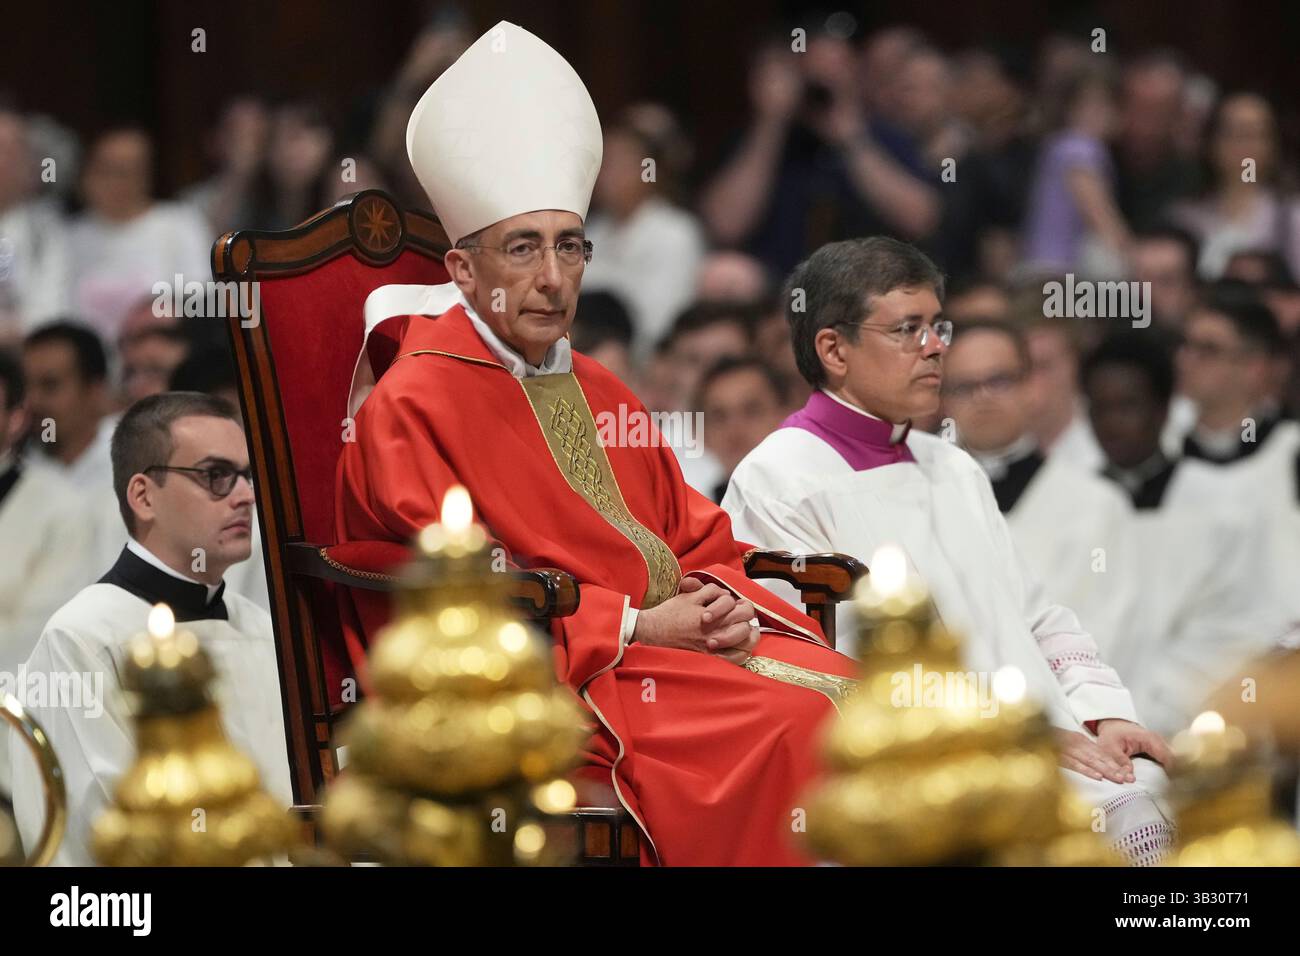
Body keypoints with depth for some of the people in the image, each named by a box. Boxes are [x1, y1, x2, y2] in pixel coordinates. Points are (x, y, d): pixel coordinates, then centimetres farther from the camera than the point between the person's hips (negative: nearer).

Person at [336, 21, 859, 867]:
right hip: (535, 685, -8)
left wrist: (719, 599, -4)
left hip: (676, 632, 8)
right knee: (785, 725, -28)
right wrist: (638, 626, -15)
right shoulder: (410, 407, -4)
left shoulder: (599, 393, 22)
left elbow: (696, 538, 21)